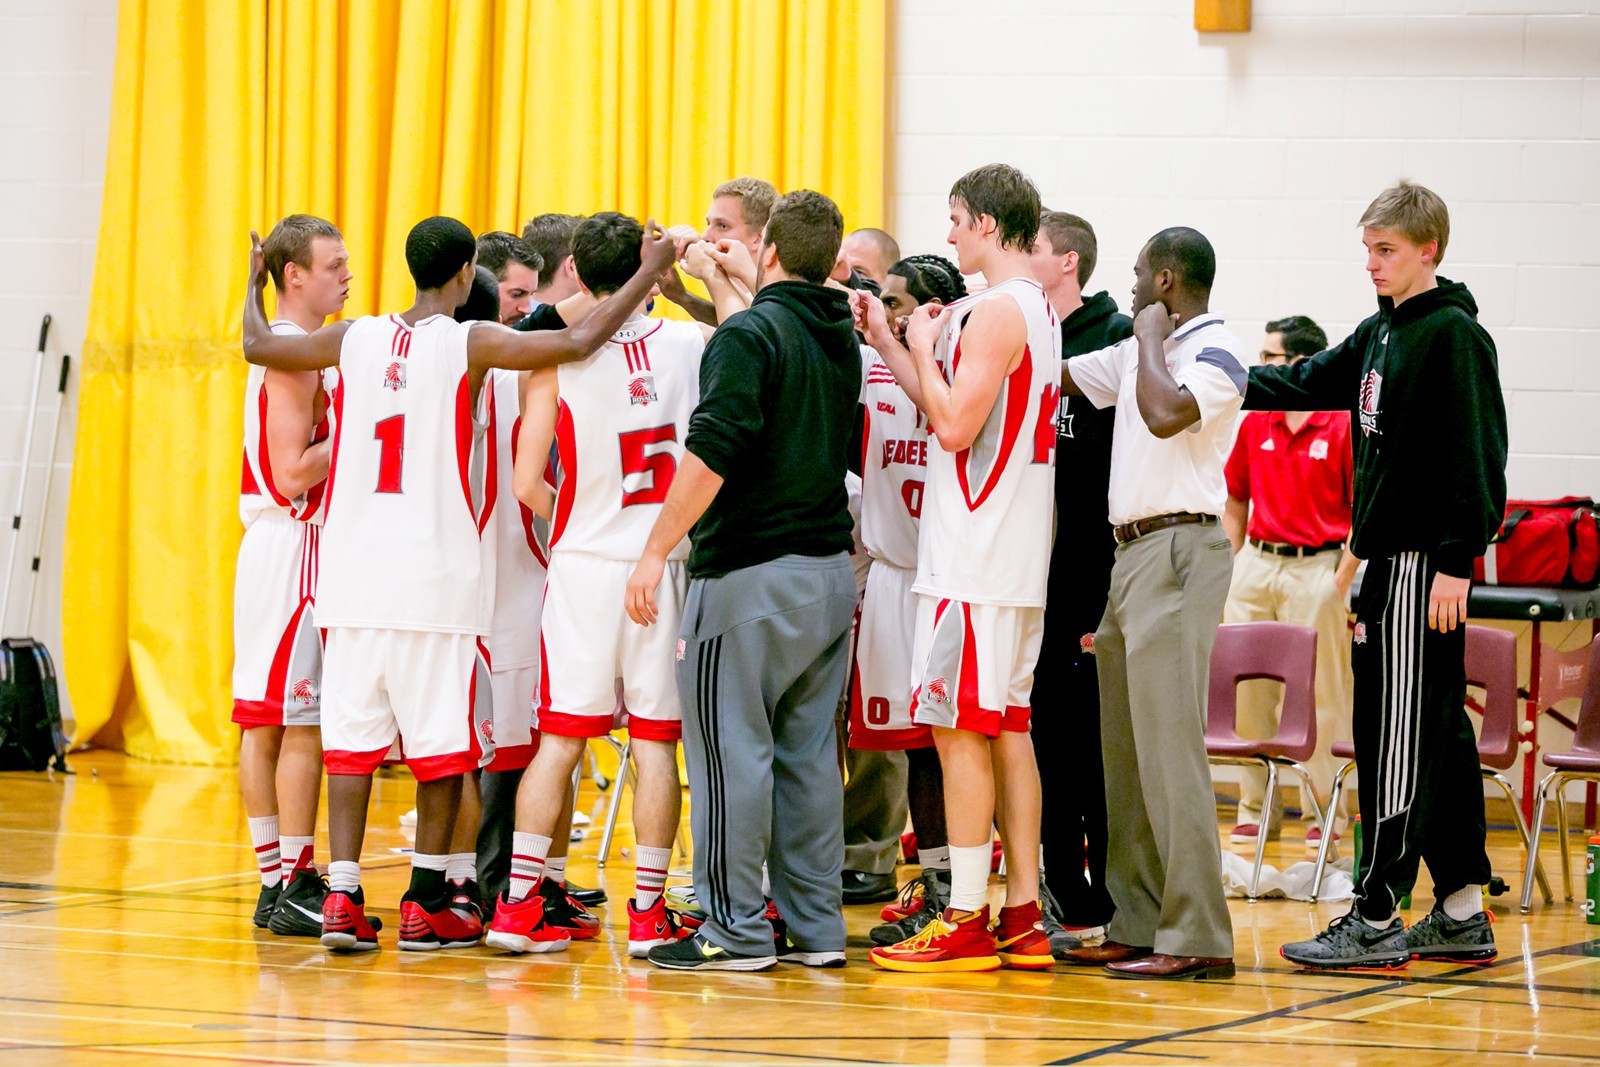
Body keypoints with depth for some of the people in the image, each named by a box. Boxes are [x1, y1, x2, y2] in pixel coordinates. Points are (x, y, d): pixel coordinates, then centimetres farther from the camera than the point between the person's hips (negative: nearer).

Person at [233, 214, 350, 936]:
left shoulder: (282, 349, 17)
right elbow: (292, 473, -20)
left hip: (272, 547, 10)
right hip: (296, 549, -10)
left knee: (263, 719, 8)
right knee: (302, 724, -8)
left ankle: (276, 879, 12)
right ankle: (295, 887, -8)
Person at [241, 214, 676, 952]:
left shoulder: (355, 338, 7)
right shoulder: (470, 343, -6)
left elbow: (256, 345, 21)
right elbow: (578, 343, -16)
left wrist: (254, 282, 40)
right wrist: (650, 272, -5)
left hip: (355, 567, 4)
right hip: (437, 573, -4)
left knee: (351, 734, 5)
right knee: (442, 742, 5)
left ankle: (343, 898, -2)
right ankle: (425, 905, 9)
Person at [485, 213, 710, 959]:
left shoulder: (558, 358, -5)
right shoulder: (691, 344, -3)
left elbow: (528, 485, -5)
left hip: (584, 562, 0)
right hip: (665, 562, 0)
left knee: (559, 740, 6)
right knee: (656, 742, 4)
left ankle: (518, 903, 4)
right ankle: (648, 911, 4)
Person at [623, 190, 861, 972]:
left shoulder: (749, 335, -11)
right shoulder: (841, 341, 12)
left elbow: (712, 453, -21)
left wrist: (657, 550, -18)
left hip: (752, 569, -7)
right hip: (832, 569, 8)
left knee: (730, 745, -3)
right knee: (807, 749, 10)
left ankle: (735, 928, -2)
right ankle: (812, 926, 11)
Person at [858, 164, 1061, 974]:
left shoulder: (996, 312, -14)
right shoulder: (1037, 311, 17)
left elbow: (955, 424, -19)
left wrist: (924, 347, -6)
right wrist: (889, 343, 19)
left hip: (974, 562, -10)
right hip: (1016, 561, 10)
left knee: (959, 729, -7)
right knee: (1007, 730, 10)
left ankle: (966, 923, -7)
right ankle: (1022, 919, 10)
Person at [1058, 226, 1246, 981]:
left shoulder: (1216, 352, -9)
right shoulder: (1137, 351, 18)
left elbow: (1167, 413, -26)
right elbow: (1057, 376, 26)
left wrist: (1152, 338, -12)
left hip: (1178, 552, -10)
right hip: (1133, 552, 10)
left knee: (1168, 744, -13)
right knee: (1125, 745, 10)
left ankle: (1197, 936, -14)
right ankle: (1137, 923, 16)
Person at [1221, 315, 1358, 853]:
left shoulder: (1343, 427, -7)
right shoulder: (1255, 425, 8)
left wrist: (1341, 581, -11)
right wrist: (1231, 566, 11)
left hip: (1315, 568, -5)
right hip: (1256, 564, 5)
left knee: (1322, 695, -2)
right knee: (1250, 692, 6)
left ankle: (1332, 811, 5)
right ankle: (1256, 809, 14)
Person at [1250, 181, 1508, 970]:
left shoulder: (1454, 336, -12)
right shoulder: (1380, 333, 15)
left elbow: (1474, 456, -16)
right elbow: (1309, 385, 24)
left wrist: (1456, 562, -21)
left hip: (1426, 558, -9)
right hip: (1391, 551, 9)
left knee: (1400, 735, -8)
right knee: (1437, 732, 11)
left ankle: (1377, 919, -7)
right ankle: (1463, 912, 16)